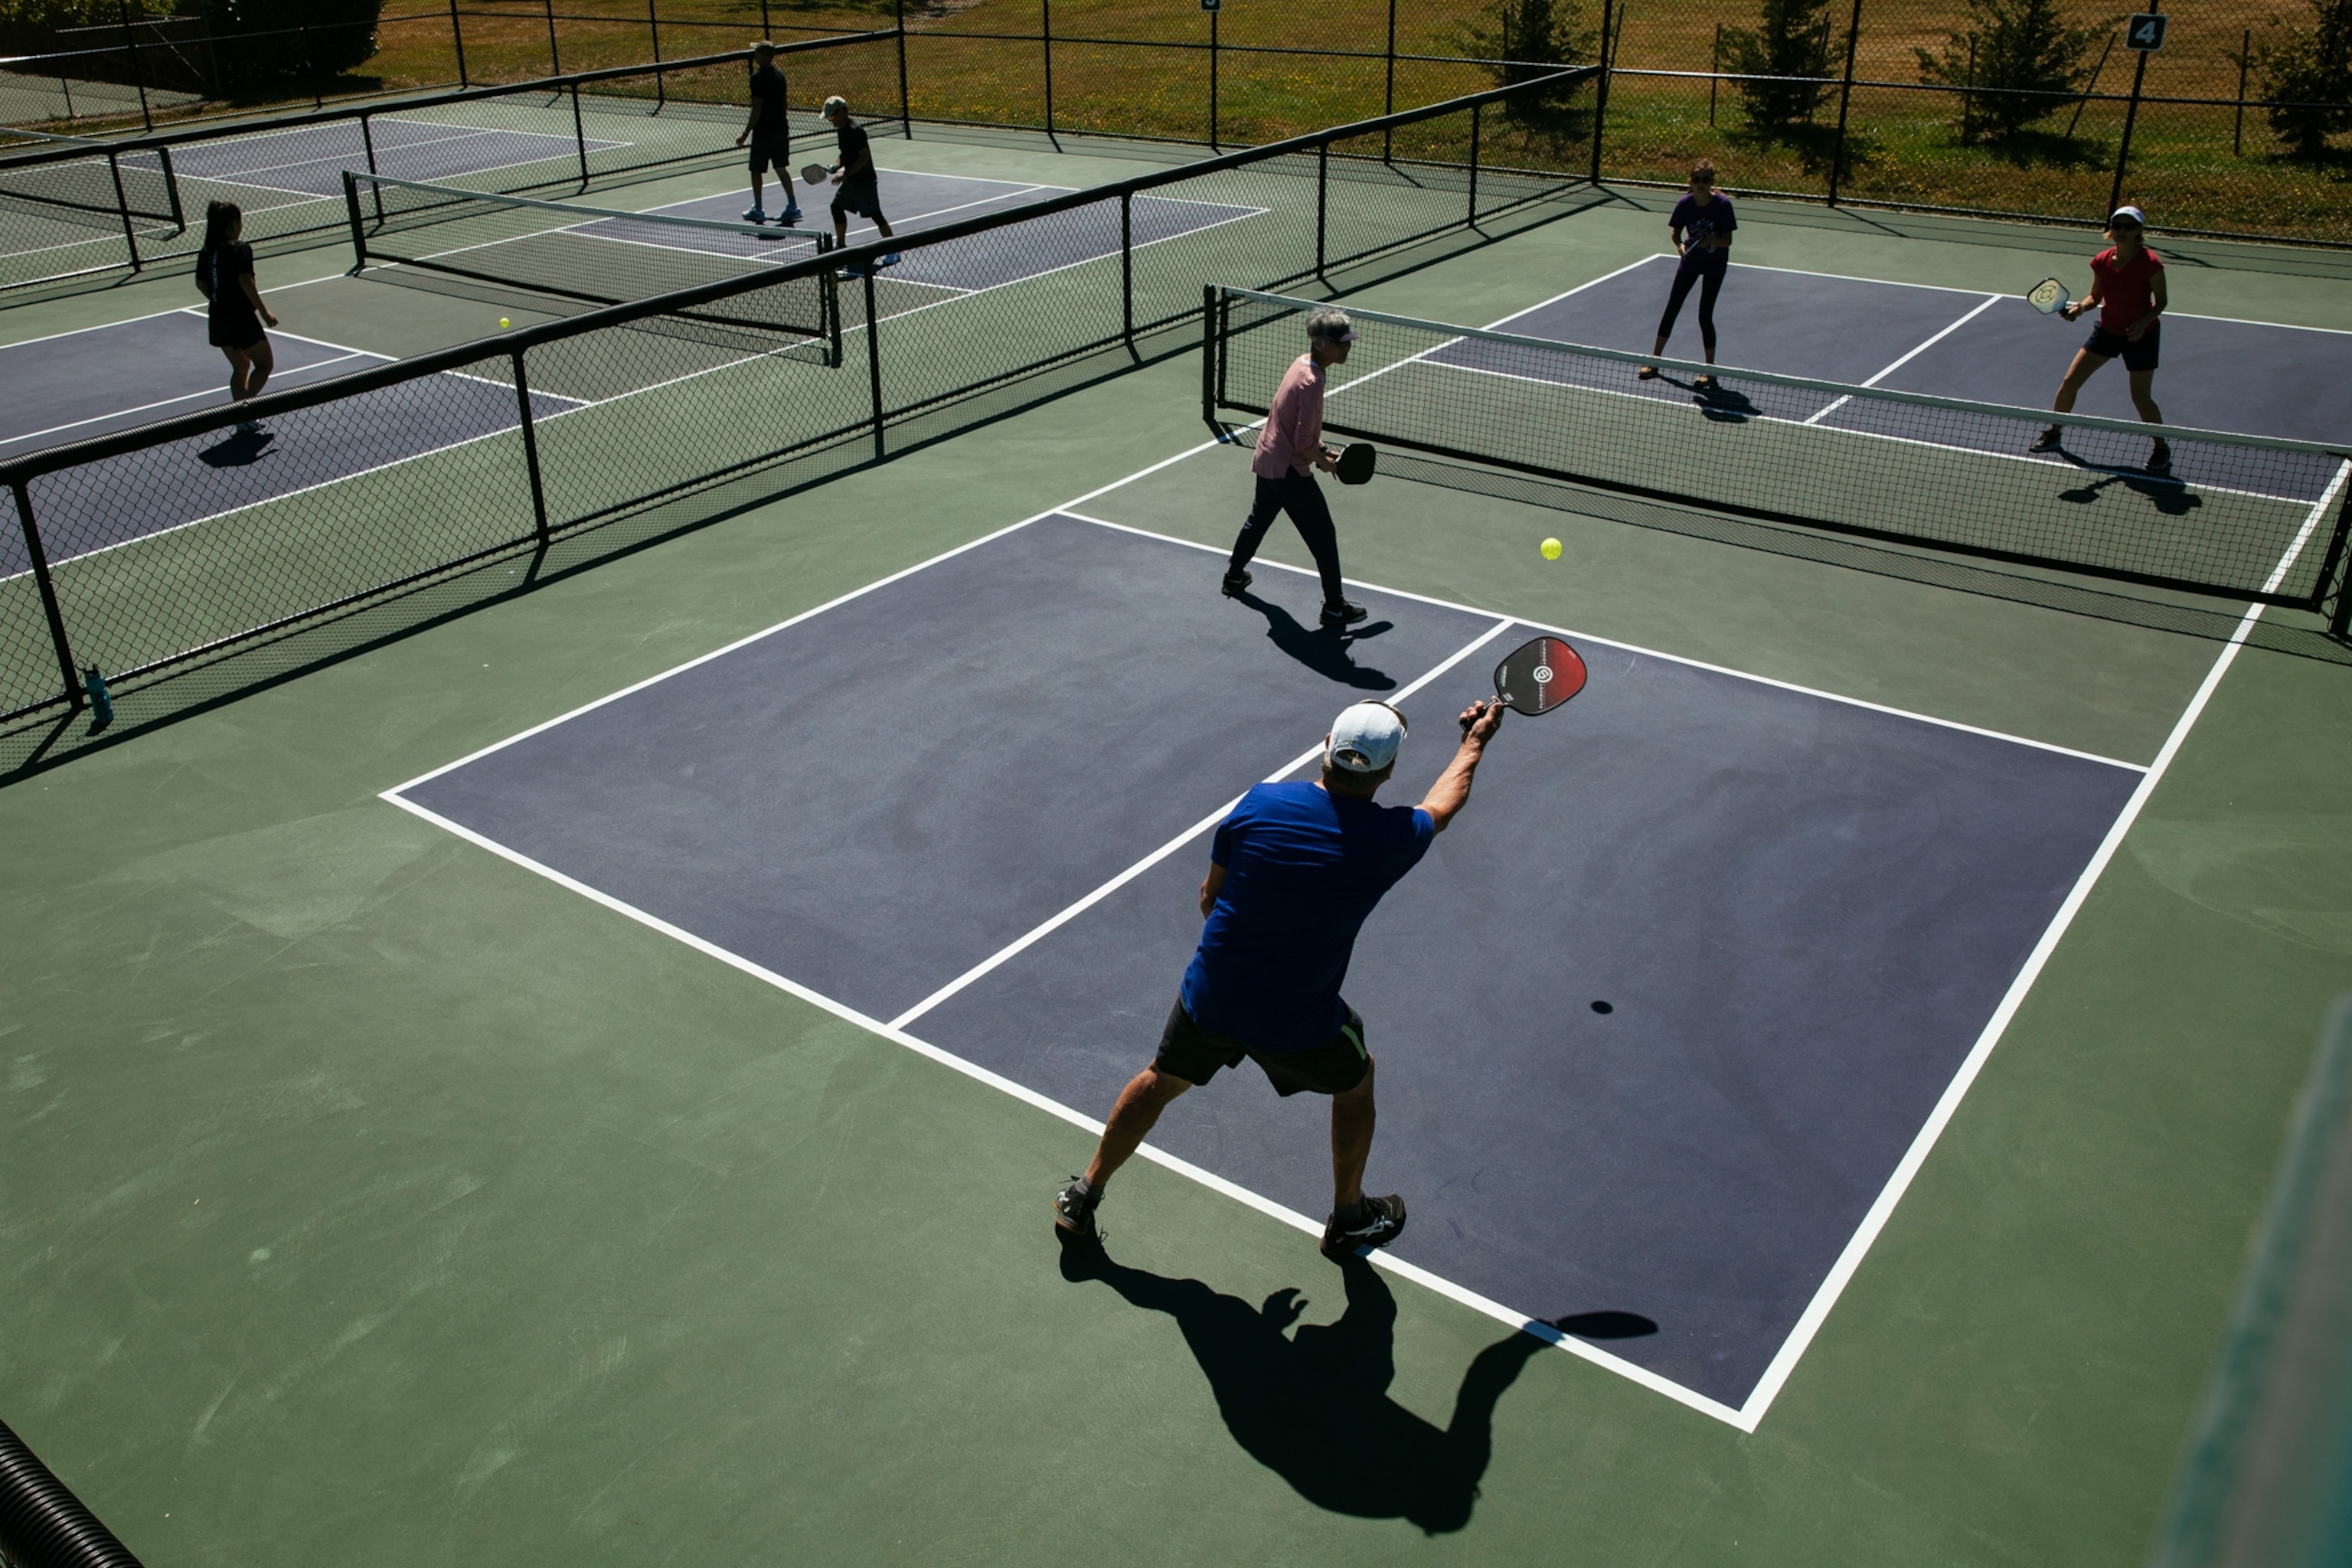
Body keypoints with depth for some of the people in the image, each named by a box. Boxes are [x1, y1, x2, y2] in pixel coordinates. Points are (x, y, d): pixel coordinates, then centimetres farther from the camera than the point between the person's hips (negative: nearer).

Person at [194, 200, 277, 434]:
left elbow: (201, 283, 14)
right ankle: (244, 408, -10)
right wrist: (263, 311, -20)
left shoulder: (206, 252, 7)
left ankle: (242, 418, 18)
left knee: (240, 367, 20)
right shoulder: (241, 250, -15)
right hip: (242, 318, -7)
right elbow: (246, 281, -25)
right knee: (265, 364, 7)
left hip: (219, 319, 7)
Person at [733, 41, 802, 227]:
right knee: (781, 168, 13)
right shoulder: (779, 75, 6)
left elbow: (757, 109, -19)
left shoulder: (758, 77, -17)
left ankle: (758, 210, 11)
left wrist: (746, 134, -14)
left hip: (764, 132, -7)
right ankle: (793, 207, 10)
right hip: (781, 128, 7)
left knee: (757, 170, 5)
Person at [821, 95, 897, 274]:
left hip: (865, 180, -10)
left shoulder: (855, 130, -19)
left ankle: (893, 252, -6)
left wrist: (845, 173, -26)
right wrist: (837, 166, 1)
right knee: (837, 206, 15)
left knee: (875, 214, -11)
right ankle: (841, 246, 27)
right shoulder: (841, 130, 8)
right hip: (851, 180, 10)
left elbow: (865, 157, -23)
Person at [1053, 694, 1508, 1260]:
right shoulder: (1392, 838, -16)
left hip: (1209, 997, 2)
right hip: (1300, 1029, -2)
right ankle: (1348, 1218, 45)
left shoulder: (1259, 803, -13)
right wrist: (1475, 741, 27)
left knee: (1161, 1081, 28)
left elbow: (1209, 897, -1)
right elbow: (1444, 803, 9)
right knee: (1355, 1081, 29)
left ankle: (1082, 1197, 41)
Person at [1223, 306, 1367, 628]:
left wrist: (1322, 449, 6)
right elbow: (1303, 442, -25)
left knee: (1258, 519, 30)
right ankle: (1334, 607, 7)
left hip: (1267, 460, 10)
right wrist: (1323, 461, -8)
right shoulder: (1312, 382, -26)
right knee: (1324, 536, 0)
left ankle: (1234, 576, 48)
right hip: (1289, 470, -10)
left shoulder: (1302, 362, 2)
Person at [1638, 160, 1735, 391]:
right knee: (1671, 309, 4)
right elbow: (1675, 232, -2)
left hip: (1715, 264, -3)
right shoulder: (1685, 204, -15)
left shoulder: (1723, 205, -22)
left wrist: (1710, 240, -38)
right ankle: (1654, 361, 17)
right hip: (1691, 260, 3)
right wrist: (1681, 244, -23)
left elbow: (1727, 241, -19)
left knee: (1705, 315, -6)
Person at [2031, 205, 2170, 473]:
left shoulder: (2149, 263, -21)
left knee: (2141, 398, -3)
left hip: (2140, 335, -4)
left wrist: (2144, 322, -28)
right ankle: (2054, 434, 21)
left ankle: (2162, 448, 18)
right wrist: (2080, 307, -15)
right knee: (2070, 382, 0)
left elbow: (2160, 301, -11)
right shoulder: (2102, 262, -9)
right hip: (2107, 329, 5)